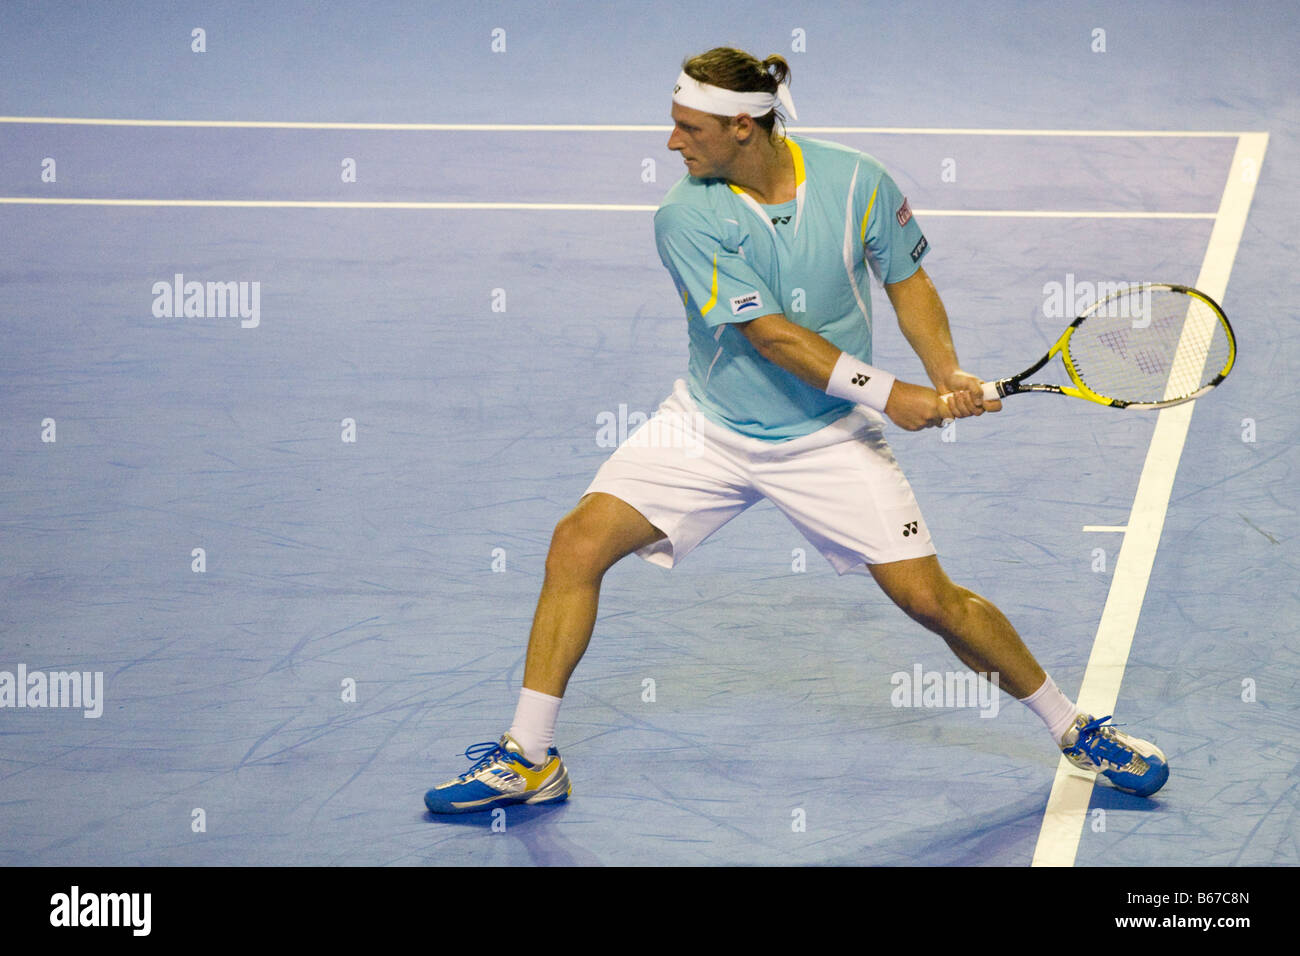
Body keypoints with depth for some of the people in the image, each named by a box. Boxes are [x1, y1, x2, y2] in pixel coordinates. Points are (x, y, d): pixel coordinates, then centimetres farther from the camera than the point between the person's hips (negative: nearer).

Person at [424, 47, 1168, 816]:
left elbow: (907, 279, 3)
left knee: (928, 596, -6)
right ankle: (531, 760, -3)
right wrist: (887, 393, -27)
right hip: (711, 426, 1)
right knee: (579, 542, -14)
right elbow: (770, 333, -22)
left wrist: (946, 373, -15)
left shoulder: (858, 183, -13)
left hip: (828, 437, 0)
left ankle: (1074, 728, 17)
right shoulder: (687, 217, -17)